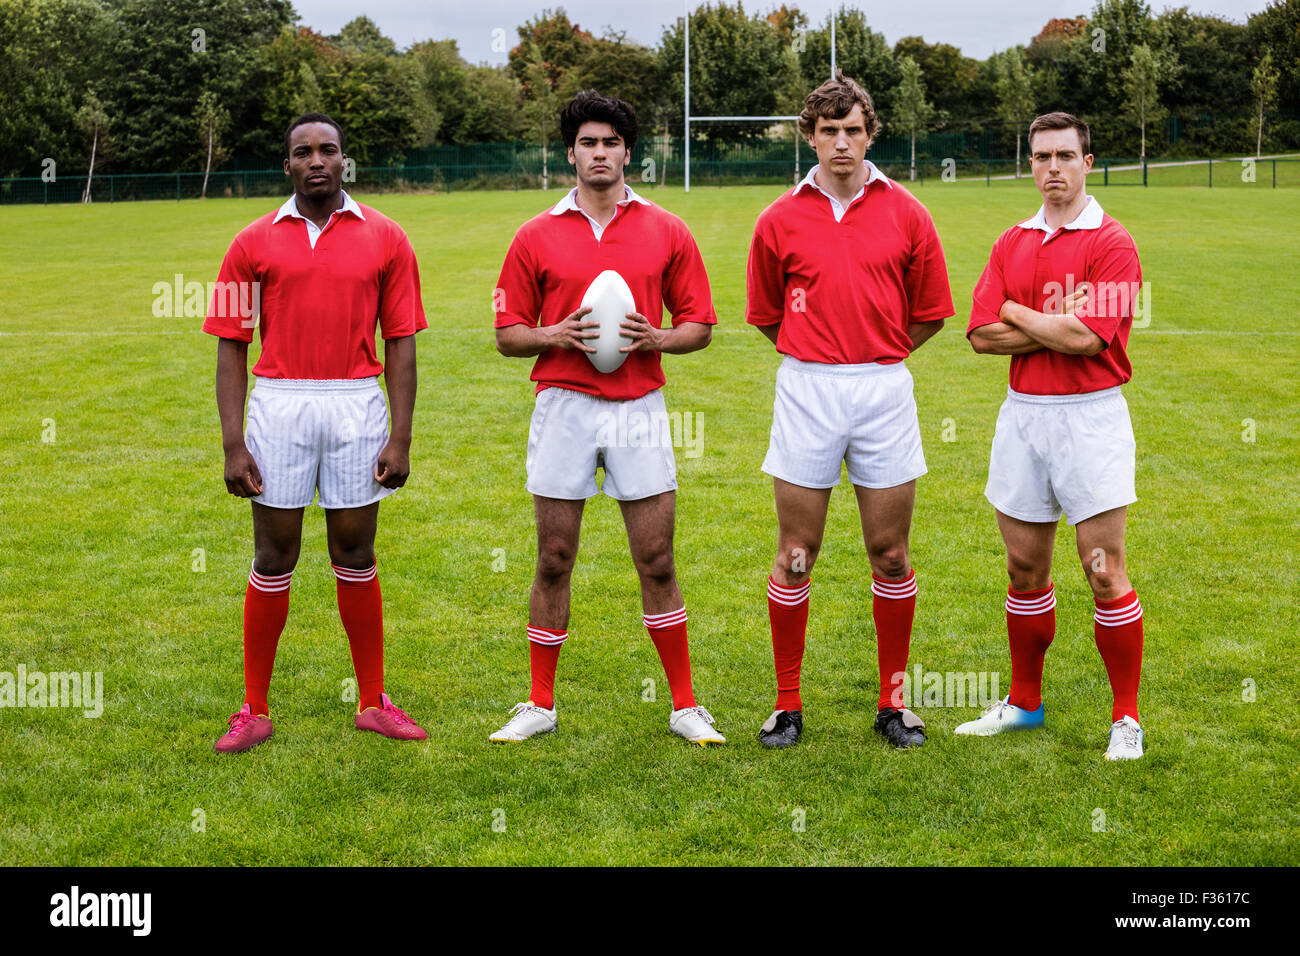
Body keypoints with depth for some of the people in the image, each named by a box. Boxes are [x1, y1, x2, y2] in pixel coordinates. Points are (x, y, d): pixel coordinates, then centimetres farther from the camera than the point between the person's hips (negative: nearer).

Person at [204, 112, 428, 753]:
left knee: (355, 555, 8)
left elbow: (400, 341, 3)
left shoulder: (385, 238, 4)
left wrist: (401, 437, -4)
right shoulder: (254, 243, 4)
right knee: (273, 558, 4)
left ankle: (372, 701, 19)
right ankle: (255, 710, 13)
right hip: (278, 406, 0)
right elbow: (231, 345, 4)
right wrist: (232, 443, -4)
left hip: (357, 408, 0)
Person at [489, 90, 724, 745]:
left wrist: (655, 338, -12)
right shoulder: (536, 237, 5)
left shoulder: (666, 232, 5)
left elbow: (699, 326, 8)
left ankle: (685, 707, 12)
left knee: (657, 563, 2)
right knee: (554, 561, 6)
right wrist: (555, 335, -13)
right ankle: (540, 705, 17)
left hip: (639, 409, 0)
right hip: (562, 407, 0)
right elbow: (507, 334, 7)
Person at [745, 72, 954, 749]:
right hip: (806, 390, 0)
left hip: (884, 389, 0)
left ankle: (893, 700, 18)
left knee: (890, 554, 5)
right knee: (795, 557, 2)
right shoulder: (779, 221, 3)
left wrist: (875, 353, 13)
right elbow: (766, 317, 13)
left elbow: (930, 313, 10)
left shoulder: (905, 214, 3)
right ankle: (788, 703, 13)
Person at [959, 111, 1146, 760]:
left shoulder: (1112, 244, -7)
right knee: (1025, 568, 12)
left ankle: (1127, 718, 8)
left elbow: (1088, 338, -18)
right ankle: (1024, 703, 25)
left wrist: (1020, 312, -5)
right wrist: (1057, 327, -11)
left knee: (1104, 571, -4)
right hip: (1022, 413, 5)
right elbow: (982, 334, 1)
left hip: (1091, 415, -5)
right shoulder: (1011, 244, 11)